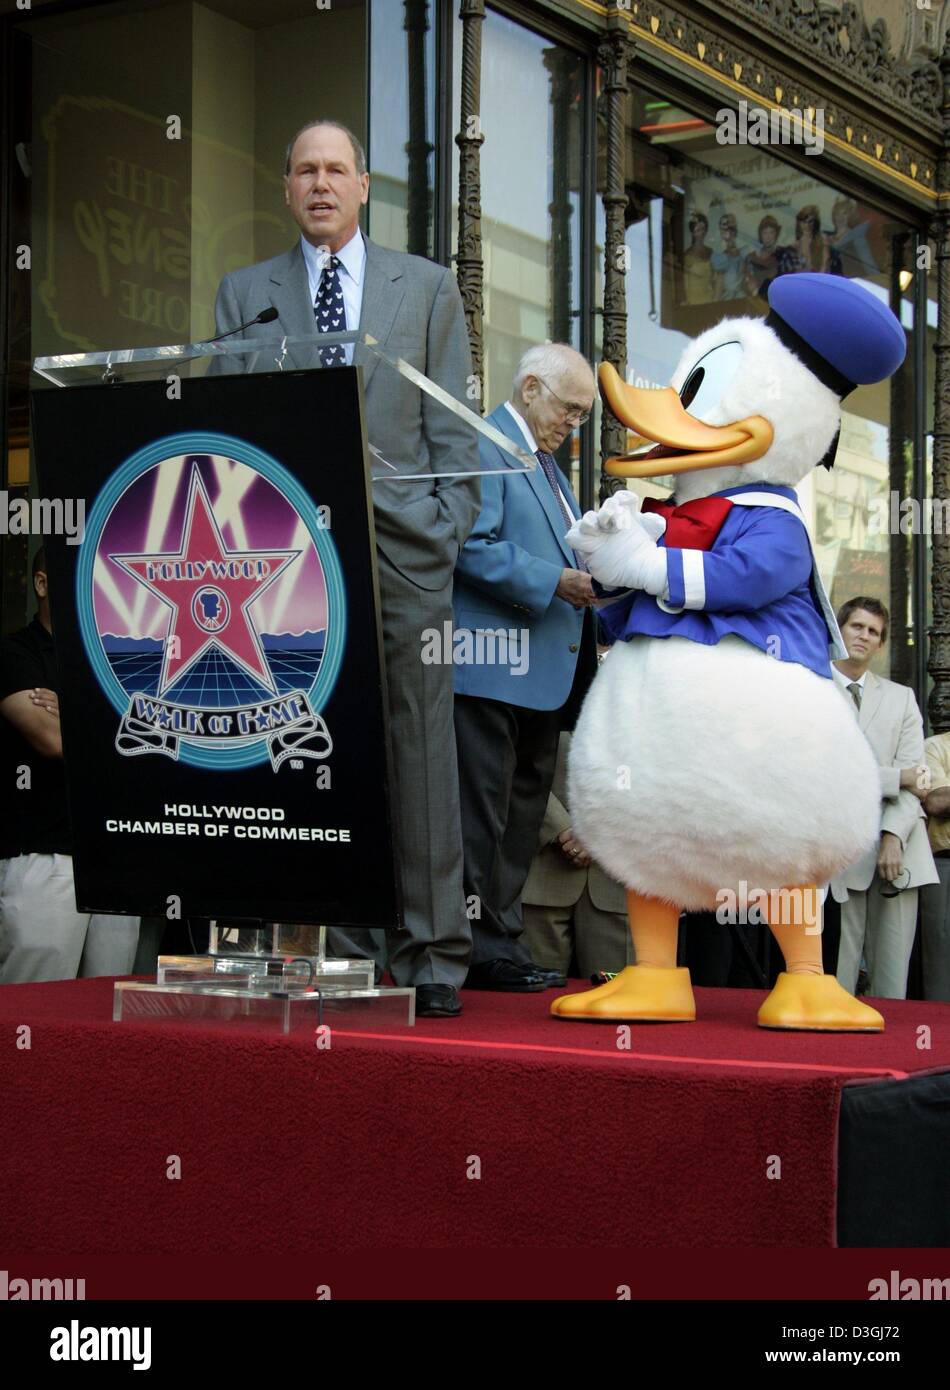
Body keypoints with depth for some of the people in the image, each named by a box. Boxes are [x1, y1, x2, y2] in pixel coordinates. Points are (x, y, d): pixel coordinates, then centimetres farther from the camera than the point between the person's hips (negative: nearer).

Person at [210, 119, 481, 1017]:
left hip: (403, 546, -1)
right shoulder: (244, 294, 16)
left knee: (420, 752, -3)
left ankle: (431, 958, 2)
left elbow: (453, 426, 9)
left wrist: (447, 530, -2)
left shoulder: (426, 287, 14)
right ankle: (339, 953, 7)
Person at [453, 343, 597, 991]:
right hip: (493, 668, -10)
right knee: (486, 811, -7)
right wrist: (554, 582, -19)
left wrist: (590, 577, 10)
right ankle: (487, 950, -3)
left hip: (541, 670, 10)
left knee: (522, 814, 11)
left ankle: (507, 946, 17)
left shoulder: (546, 461, 24)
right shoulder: (484, 447, -7)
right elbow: (473, 548, -18)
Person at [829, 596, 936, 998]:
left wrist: (894, 835, -9)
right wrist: (897, 778, -6)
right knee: (837, 980, -6)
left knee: (893, 980, 2)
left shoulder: (901, 698, 18)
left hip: (897, 847, 4)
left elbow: (914, 775, 6)